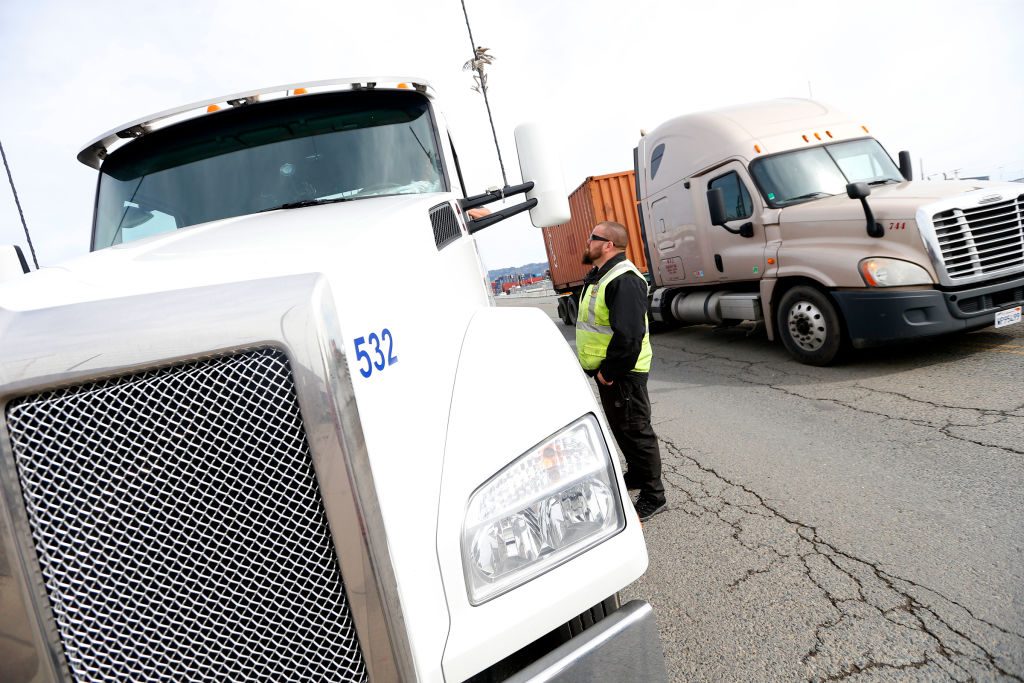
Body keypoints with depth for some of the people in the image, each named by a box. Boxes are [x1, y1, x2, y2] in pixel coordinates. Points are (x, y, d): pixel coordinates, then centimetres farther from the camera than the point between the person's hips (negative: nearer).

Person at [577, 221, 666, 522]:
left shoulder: (624, 280, -22)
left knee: (635, 431, -2)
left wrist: (609, 370, -22)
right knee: (619, 426, 23)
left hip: (622, 372, -10)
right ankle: (636, 475, 41)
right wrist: (599, 367, 15)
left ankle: (653, 496, 10)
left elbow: (628, 334, -30)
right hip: (605, 369, 10)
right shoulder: (598, 276, 12)